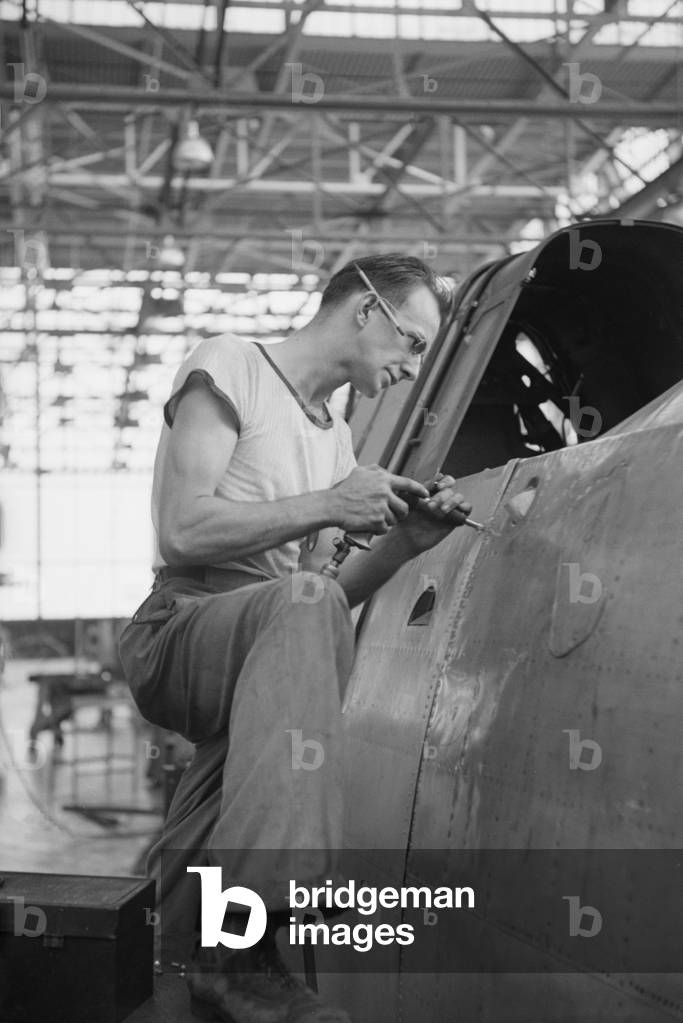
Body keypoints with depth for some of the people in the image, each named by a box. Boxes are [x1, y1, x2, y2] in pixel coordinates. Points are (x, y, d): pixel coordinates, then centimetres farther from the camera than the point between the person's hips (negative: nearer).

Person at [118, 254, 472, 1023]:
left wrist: (405, 540, 2)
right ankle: (240, 950, -47)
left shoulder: (336, 437, 24)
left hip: (266, 646, 8)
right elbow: (184, 530, -12)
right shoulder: (229, 367, 0)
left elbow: (335, 597, 18)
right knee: (301, 607, -37)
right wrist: (326, 507, -15)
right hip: (178, 633, -8)